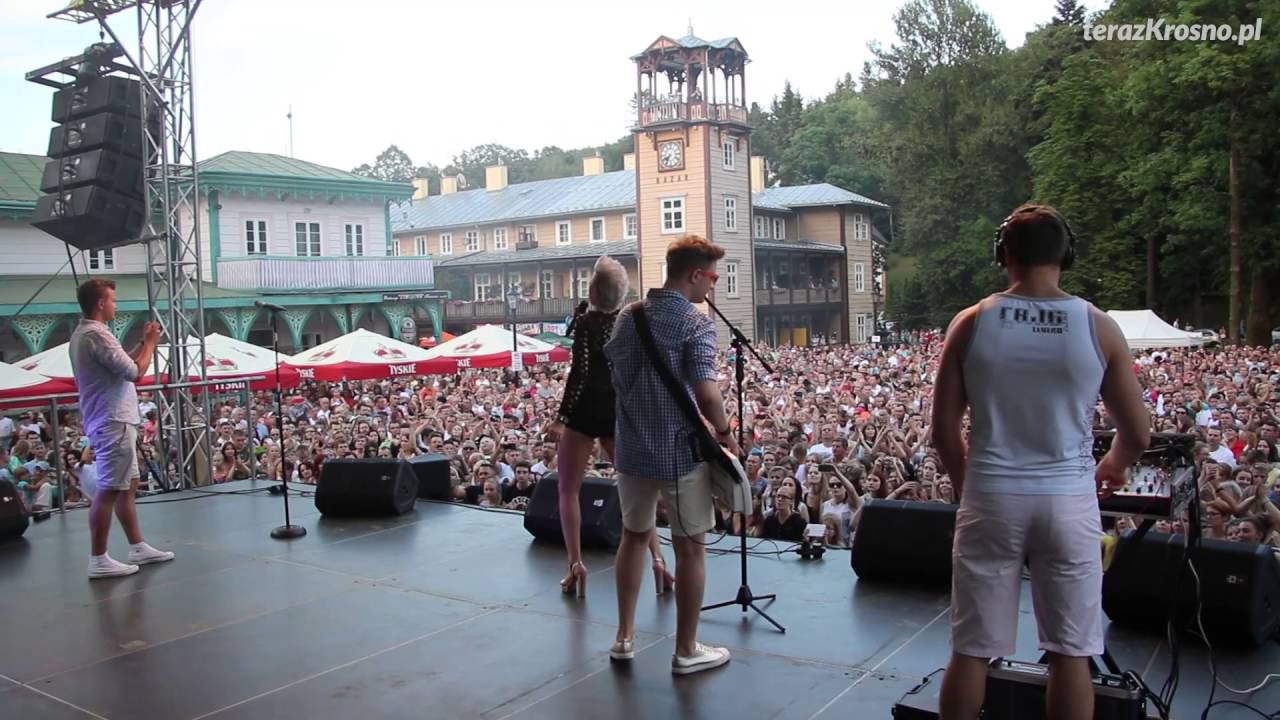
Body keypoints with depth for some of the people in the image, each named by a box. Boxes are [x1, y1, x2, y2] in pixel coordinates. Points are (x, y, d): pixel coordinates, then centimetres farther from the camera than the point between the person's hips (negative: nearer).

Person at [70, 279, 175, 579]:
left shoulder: (82, 334, 15)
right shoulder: (96, 334, -18)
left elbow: (121, 366, 20)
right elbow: (135, 372, -19)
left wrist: (143, 343, 15)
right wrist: (150, 343, -5)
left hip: (113, 421, 11)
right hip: (113, 423, -11)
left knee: (128, 486, 15)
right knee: (109, 491, -7)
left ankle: (138, 548, 23)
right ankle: (98, 560, -2)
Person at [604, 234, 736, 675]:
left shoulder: (627, 317, 5)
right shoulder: (696, 323, -16)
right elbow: (707, 394, -25)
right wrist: (724, 433, -8)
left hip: (632, 449, 6)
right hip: (680, 452, -6)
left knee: (634, 535, 21)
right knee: (689, 546, 8)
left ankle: (625, 636, 28)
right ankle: (686, 650, 18)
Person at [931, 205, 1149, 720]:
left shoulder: (972, 323, -3)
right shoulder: (1098, 328, -3)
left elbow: (944, 432, 0)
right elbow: (1138, 434, 3)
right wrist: (1113, 467, 25)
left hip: (991, 498, 0)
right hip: (1069, 500, 0)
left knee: (972, 650, 9)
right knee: (1071, 654, 12)